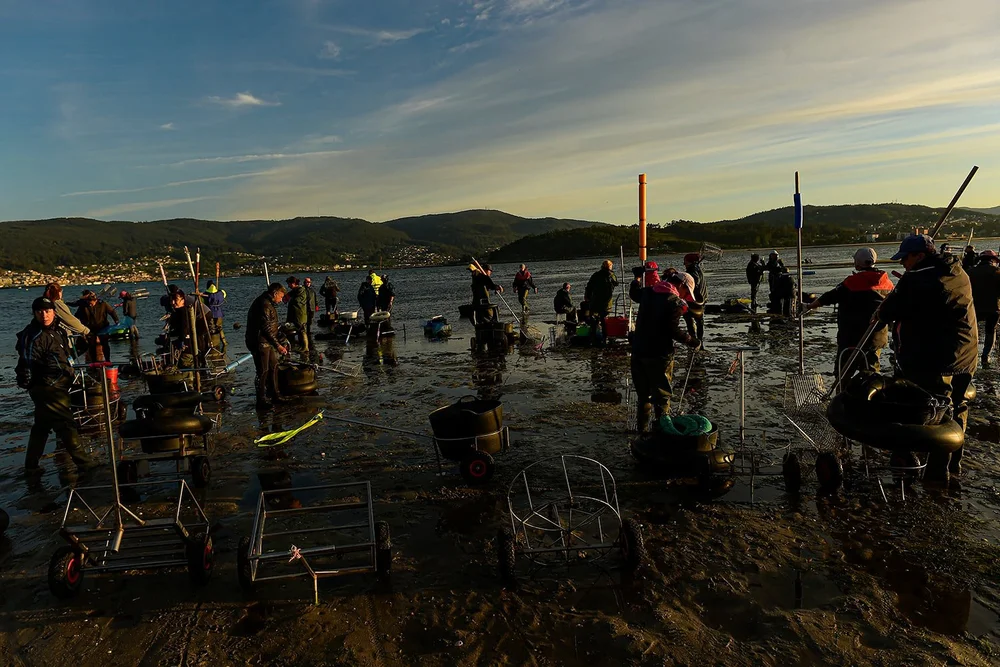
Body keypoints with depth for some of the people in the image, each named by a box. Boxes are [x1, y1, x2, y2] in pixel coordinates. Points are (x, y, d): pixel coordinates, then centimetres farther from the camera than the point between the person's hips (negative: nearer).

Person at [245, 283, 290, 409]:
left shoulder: (268, 304, 14)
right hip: (260, 343, -11)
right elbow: (266, 329, -25)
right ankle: (261, 401, 5)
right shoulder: (264, 304, -20)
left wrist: (281, 340, 22)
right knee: (263, 371, -4)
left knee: (273, 367, 17)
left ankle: (273, 394, 29)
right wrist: (278, 346, -24)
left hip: (267, 342, 11)